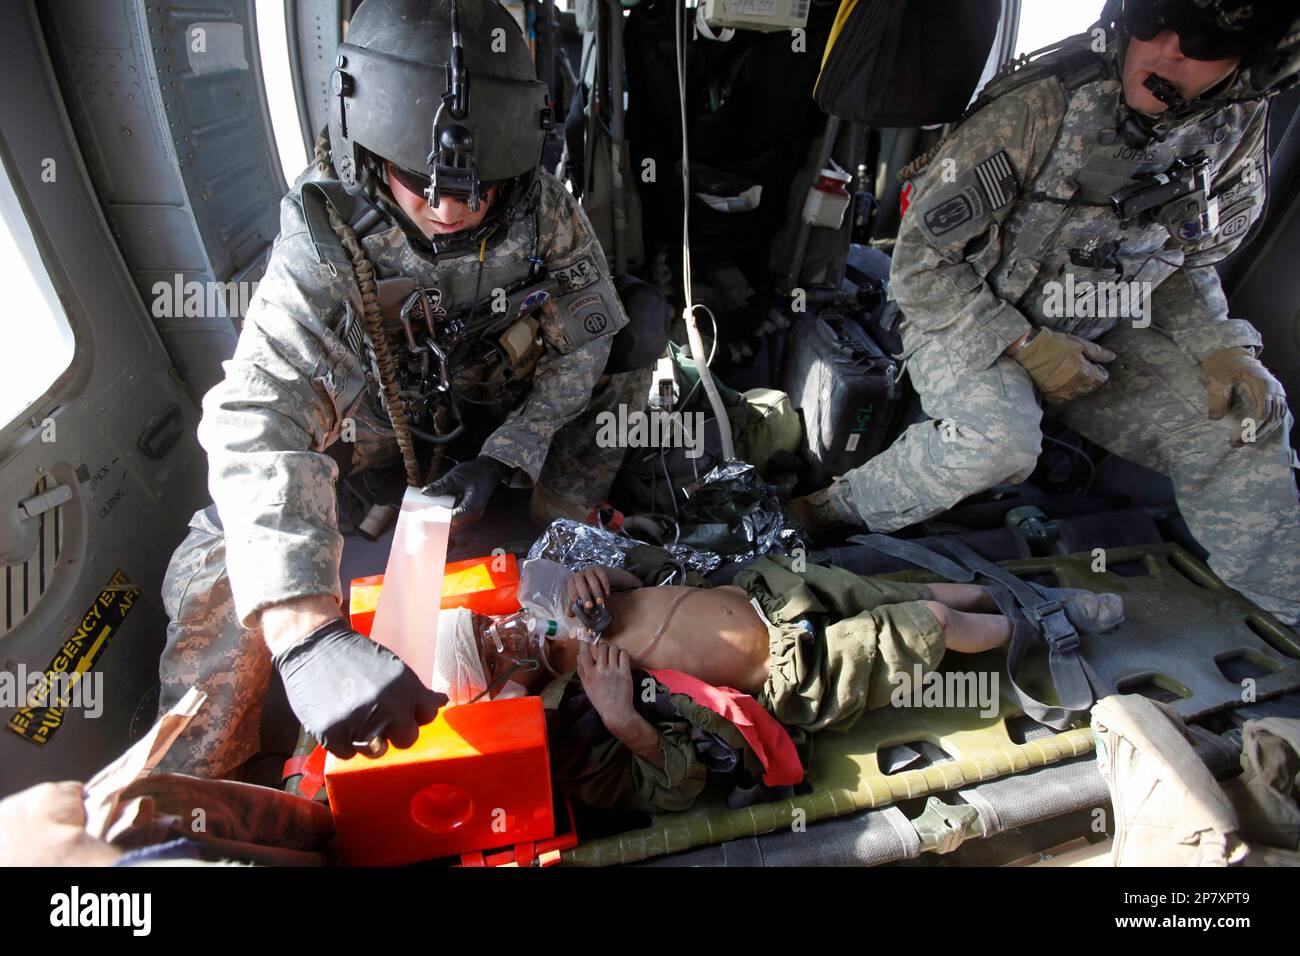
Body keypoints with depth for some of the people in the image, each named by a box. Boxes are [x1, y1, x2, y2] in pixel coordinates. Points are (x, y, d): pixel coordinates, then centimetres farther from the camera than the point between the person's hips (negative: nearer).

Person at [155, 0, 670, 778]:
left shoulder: (542, 206, -22)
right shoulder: (325, 242, -32)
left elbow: (586, 334, -13)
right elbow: (258, 422, -44)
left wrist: (503, 458, -24)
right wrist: (308, 635, -59)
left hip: (511, 413, 3)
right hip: (377, 414, -2)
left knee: (640, 311, -15)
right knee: (237, 549, -25)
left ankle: (565, 528, -6)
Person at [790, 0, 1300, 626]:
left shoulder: (1239, 135, -5)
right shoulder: (1040, 107, -23)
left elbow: (1182, 267, 13)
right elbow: (919, 264, -19)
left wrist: (1218, 348, -6)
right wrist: (1024, 344, -23)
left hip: (1093, 338, 6)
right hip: (966, 322, -5)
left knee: (1243, 420, -5)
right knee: (999, 437, -36)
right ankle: (836, 508, -14)